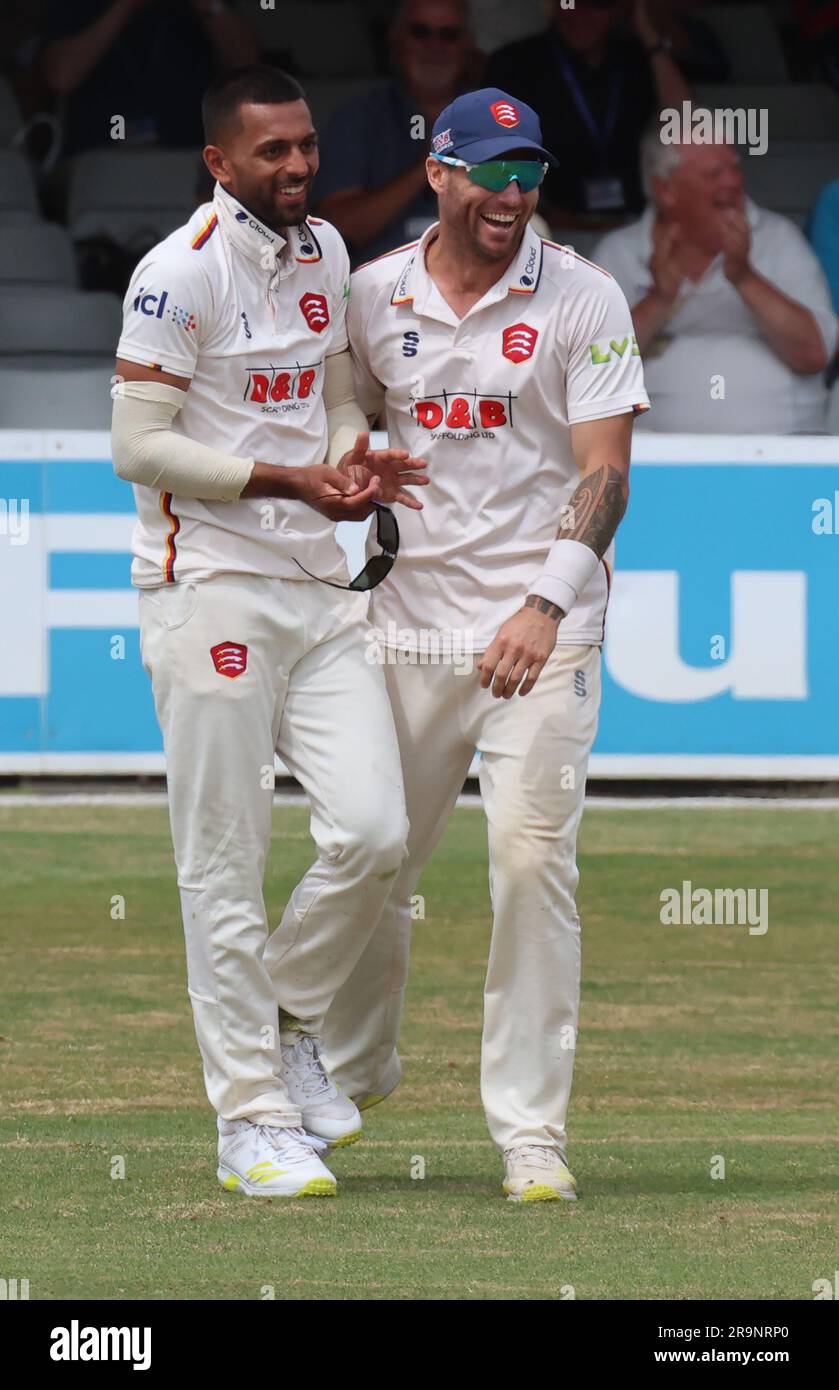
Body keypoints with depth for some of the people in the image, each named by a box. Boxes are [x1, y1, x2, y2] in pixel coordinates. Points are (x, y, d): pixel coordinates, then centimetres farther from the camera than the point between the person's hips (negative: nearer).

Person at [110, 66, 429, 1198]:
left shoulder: (324, 254, 13)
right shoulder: (183, 272, -10)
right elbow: (140, 445, -13)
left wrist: (354, 466, 1)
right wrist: (288, 481, -19)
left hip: (317, 588, 7)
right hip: (211, 587, -7)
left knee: (372, 830, -6)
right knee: (224, 862, -3)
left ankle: (288, 1021, 18)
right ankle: (253, 1121, 3)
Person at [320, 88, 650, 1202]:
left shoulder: (584, 302, -4)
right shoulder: (373, 296, 6)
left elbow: (604, 475, -10)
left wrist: (546, 600, -24)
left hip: (542, 631, -3)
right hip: (407, 624, 3)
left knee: (533, 862, -12)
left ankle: (530, 1128, -6)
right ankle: (351, 1068, 33)